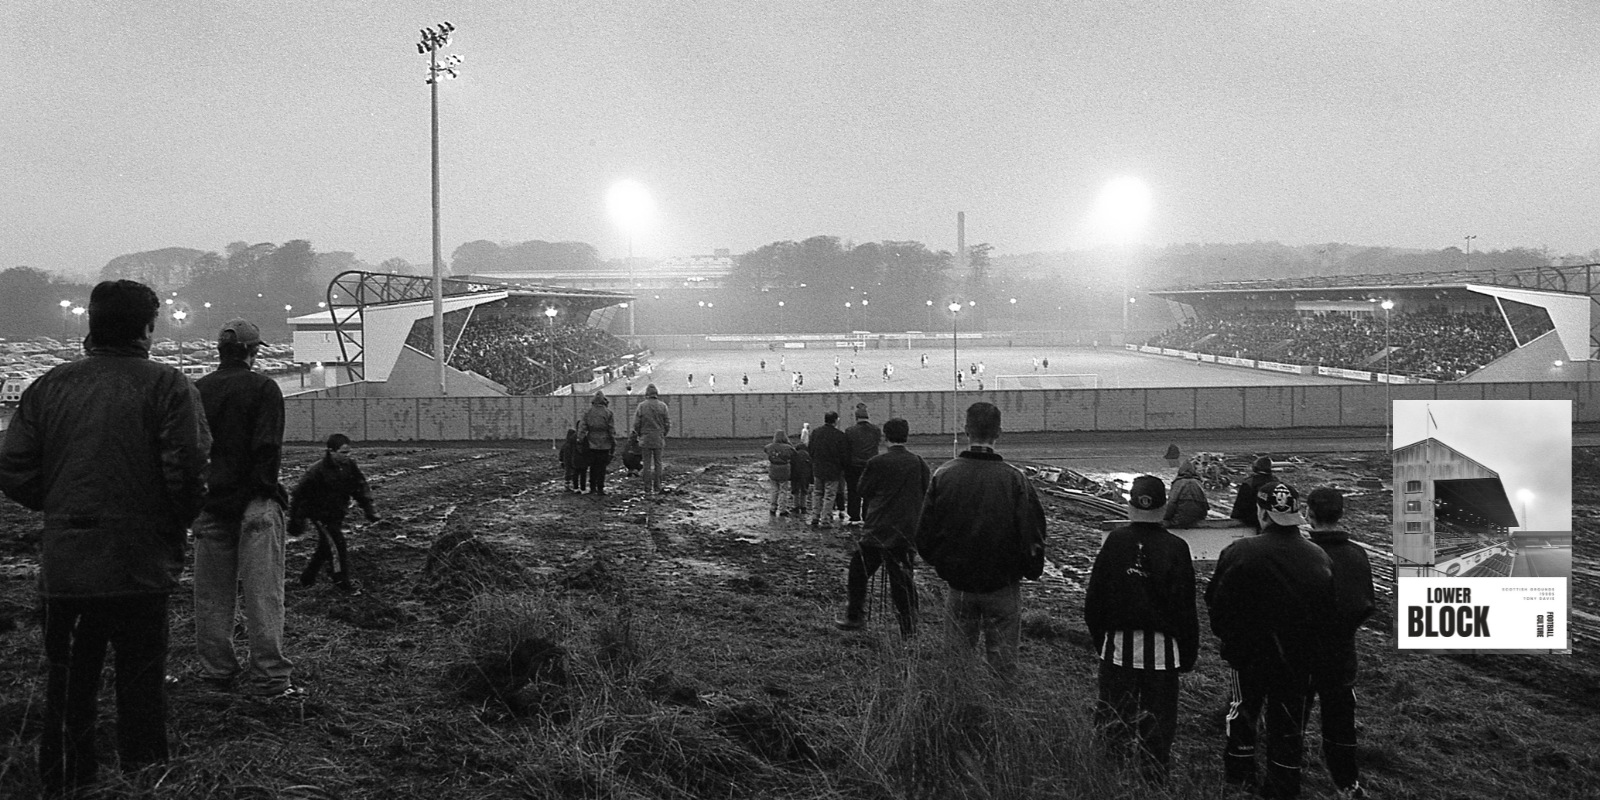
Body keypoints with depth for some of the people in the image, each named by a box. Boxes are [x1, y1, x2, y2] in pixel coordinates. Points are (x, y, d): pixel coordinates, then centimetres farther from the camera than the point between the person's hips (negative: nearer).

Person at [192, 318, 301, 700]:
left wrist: (199, 493, 14)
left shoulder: (197, 391, 9)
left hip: (210, 503, 5)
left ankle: (216, 671, 17)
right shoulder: (263, 388, -6)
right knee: (262, 592, -4)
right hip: (253, 501, -5)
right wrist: (264, 491, -6)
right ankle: (270, 678, -6)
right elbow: (268, 448, -14)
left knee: (212, 594, 11)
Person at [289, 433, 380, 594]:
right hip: (320, 514, -6)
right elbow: (299, 494, -17)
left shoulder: (350, 466, -8)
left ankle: (307, 579, 34)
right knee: (337, 546, -12)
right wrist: (296, 522, -13)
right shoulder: (317, 471, -25)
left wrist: (369, 510, -4)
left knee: (325, 547, 16)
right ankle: (342, 583, -3)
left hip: (337, 514, 6)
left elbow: (361, 488, 3)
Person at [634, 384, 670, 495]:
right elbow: (668, 424, 0)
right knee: (657, 463, 6)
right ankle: (657, 489, 7)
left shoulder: (641, 406, -4)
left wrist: (640, 435, 14)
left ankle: (647, 489, 3)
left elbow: (636, 424, -3)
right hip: (659, 440, 1)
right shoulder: (662, 406, -2)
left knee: (647, 464, 3)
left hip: (646, 439, 0)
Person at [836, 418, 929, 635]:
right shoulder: (918, 462, -3)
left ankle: (854, 617, 18)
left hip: (878, 530, -3)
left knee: (859, 570, 14)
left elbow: (863, 491, -1)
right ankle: (909, 627, 12)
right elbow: (928, 492, 4)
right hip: (908, 531, 3)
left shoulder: (877, 463, -11)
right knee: (903, 578, 10)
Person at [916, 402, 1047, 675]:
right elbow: (1031, 533, -10)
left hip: (958, 583, 2)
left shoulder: (943, 474, -8)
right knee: (1002, 658, 9)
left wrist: (940, 564, 14)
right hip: (1002, 585, -2)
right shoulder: (1014, 479, -15)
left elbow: (925, 530, -2)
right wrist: (1031, 570, 7)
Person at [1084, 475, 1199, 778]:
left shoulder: (1114, 541, -6)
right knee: (1158, 719, 9)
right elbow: (1186, 607, -6)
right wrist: (1189, 654, 4)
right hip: (1160, 649, -1)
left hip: (1118, 646, 1)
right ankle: (1154, 777, 13)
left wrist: (1098, 638, 14)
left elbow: (1094, 597, 1)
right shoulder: (1175, 548, -9)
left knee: (1115, 717, 13)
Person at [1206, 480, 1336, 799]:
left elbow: (1216, 602, -10)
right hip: (1298, 659, 2)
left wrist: (1227, 637, 7)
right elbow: (1327, 613, 2)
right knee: (1287, 726, 14)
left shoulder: (1239, 553, -19)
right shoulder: (1320, 558, -9)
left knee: (1242, 714, 18)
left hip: (1248, 654, -2)